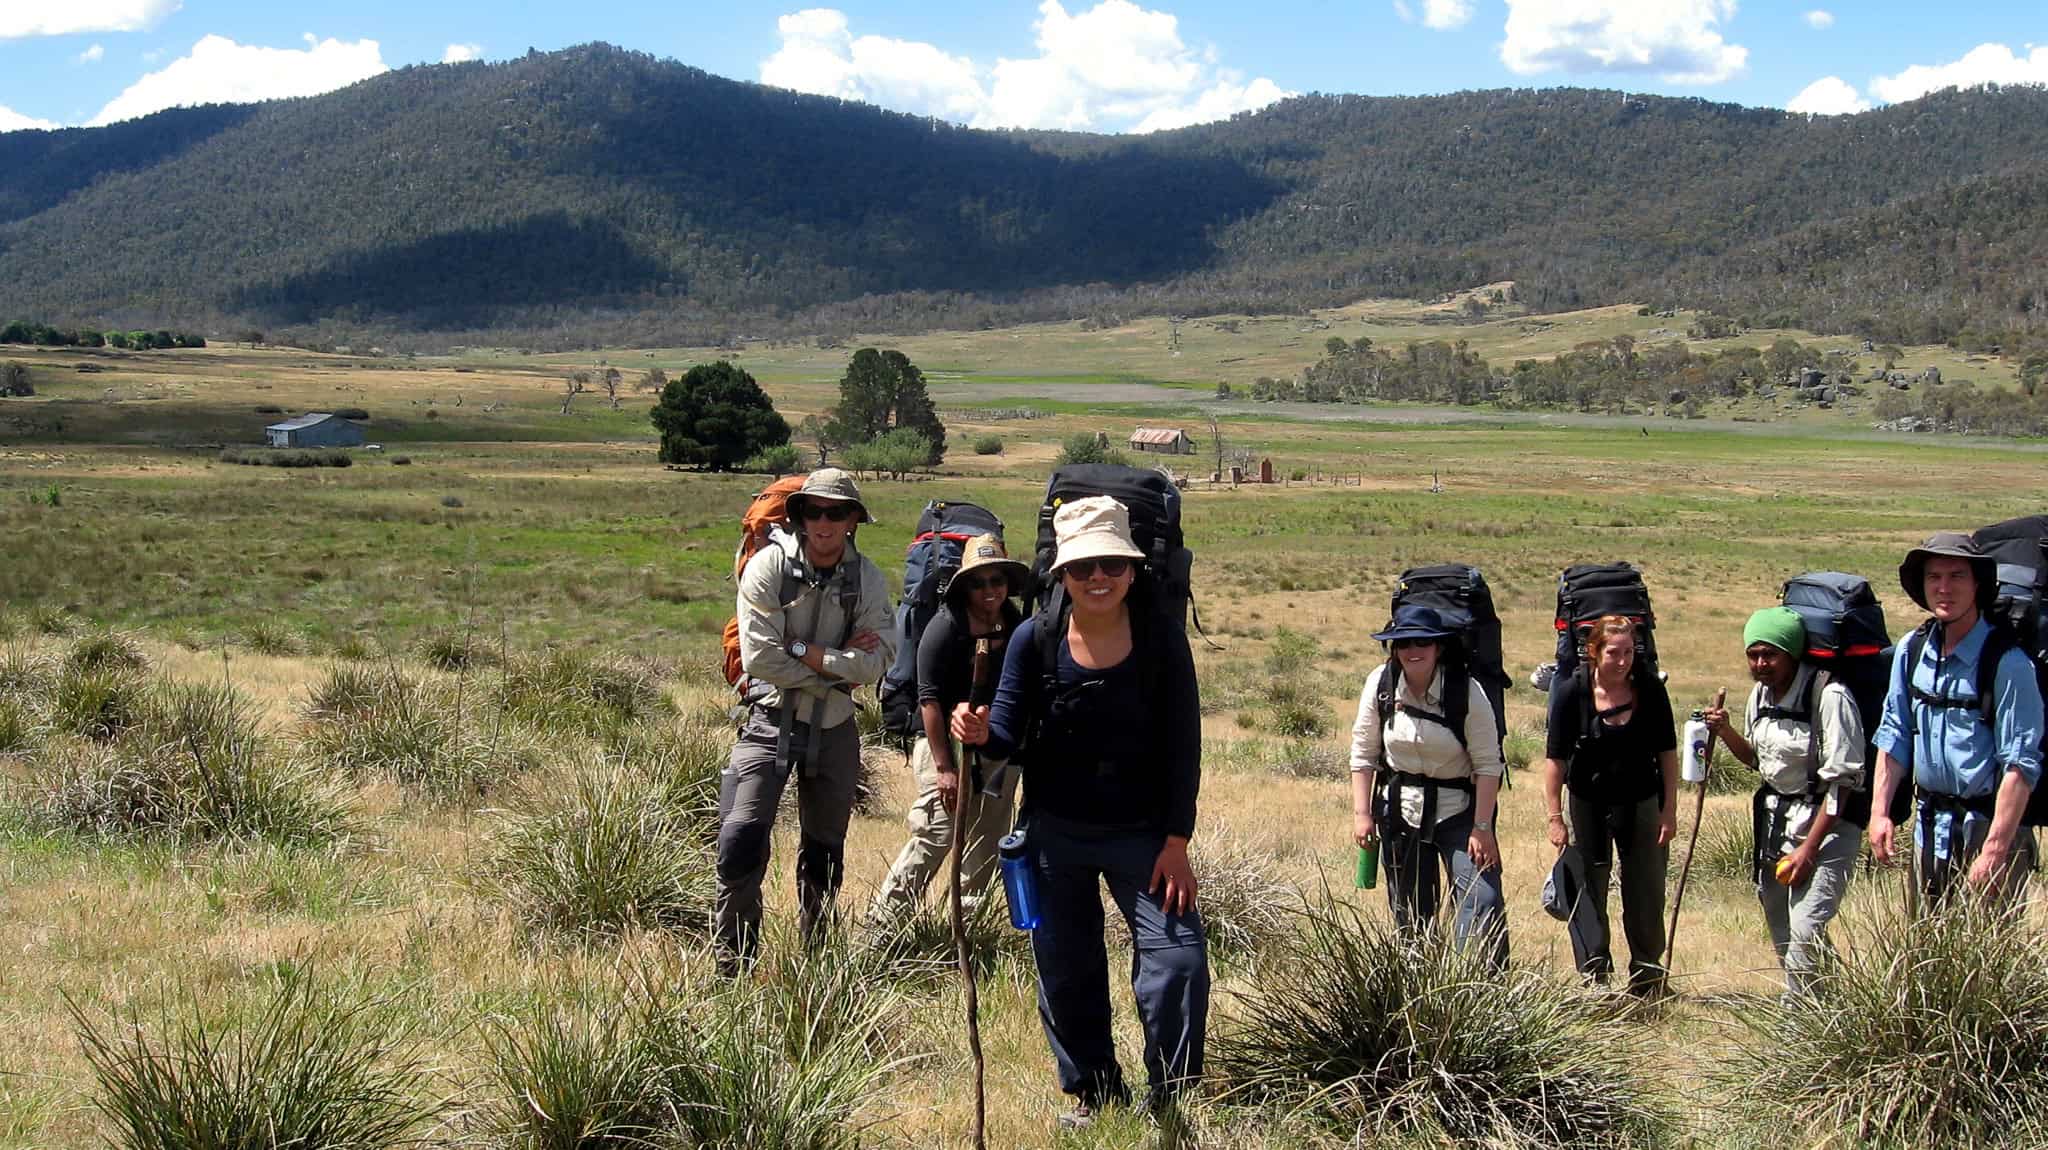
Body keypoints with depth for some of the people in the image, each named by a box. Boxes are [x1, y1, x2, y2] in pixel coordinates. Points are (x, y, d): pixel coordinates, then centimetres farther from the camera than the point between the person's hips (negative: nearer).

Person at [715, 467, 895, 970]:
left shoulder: (868, 579, -3)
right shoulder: (769, 566, -13)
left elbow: (877, 661, -14)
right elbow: (760, 658, -20)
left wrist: (803, 651, -20)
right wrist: (838, 666, -15)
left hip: (834, 727, 3)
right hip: (770, 720, -3)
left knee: (825, 852, 14)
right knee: (742, 838, -15)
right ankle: (733, 959, 0)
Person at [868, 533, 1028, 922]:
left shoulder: (1016, 626, 6)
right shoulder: (947, 626, -12)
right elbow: (929, 699, -16)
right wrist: (943, 767, -20)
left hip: (998, 753, 7)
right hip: (946, 745, -7)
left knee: (987, 846, 12)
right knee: (936, 836, -14)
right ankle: (882, 920, -6)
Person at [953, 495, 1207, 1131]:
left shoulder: (1161, 636, -11)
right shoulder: (1036, 639, -8)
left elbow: (1183, 746, -7)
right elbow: (1010, 734, -4)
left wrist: (1176, 842, -10)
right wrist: (980, 733, -28)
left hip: (1141, 833, -1)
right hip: (1055, 836, 2)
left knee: (1178, 959, -11)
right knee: (1066, 972, 11)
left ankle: (1172, 1101, 6)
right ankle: (1094, 1092, 31)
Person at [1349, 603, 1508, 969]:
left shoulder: (1466, 691, -15)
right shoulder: (1380, 684, -6)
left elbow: (1488, 764, -12)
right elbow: (1363, 752, 2)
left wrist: (1482, 827, -14)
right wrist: (1361, 813, -2)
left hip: (1459, 811, -3)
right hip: (1401, 812, 3)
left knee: (1484, 903, -16)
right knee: (1409, 915, 9)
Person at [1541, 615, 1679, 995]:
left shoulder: (1650, 689, -10)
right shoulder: (1572, 692, -15)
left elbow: (1667, 752, -1)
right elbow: (1556, 758, -9)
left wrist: (1670, 810, -3)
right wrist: (1555, 817, -9)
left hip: (1641, 804, 1)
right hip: (1588, 805, -1)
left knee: (1647, 897, 8)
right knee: (1588, 896, 4)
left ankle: (1646, 976, 24)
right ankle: (1593, 978, 15)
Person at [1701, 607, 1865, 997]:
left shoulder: (1829, 696, -19)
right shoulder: (1762, 694, 6)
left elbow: (1841, 780, -19)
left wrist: (1809, 849, -20)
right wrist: (1725, 731, 0)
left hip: (1825, 824, -8)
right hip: (1774, 820, 8)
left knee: (1805, 932, -17)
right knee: (1781, 935, 12)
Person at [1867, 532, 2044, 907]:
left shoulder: (2006, 663, -15)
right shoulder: (1912, 651, 4)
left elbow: (2021, 765, -16)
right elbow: (1893, 735, 12)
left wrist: (1995, 849, -20)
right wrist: (1880, 812, 5)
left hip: (1986, 828, -6)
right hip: (1929, 828, 6)